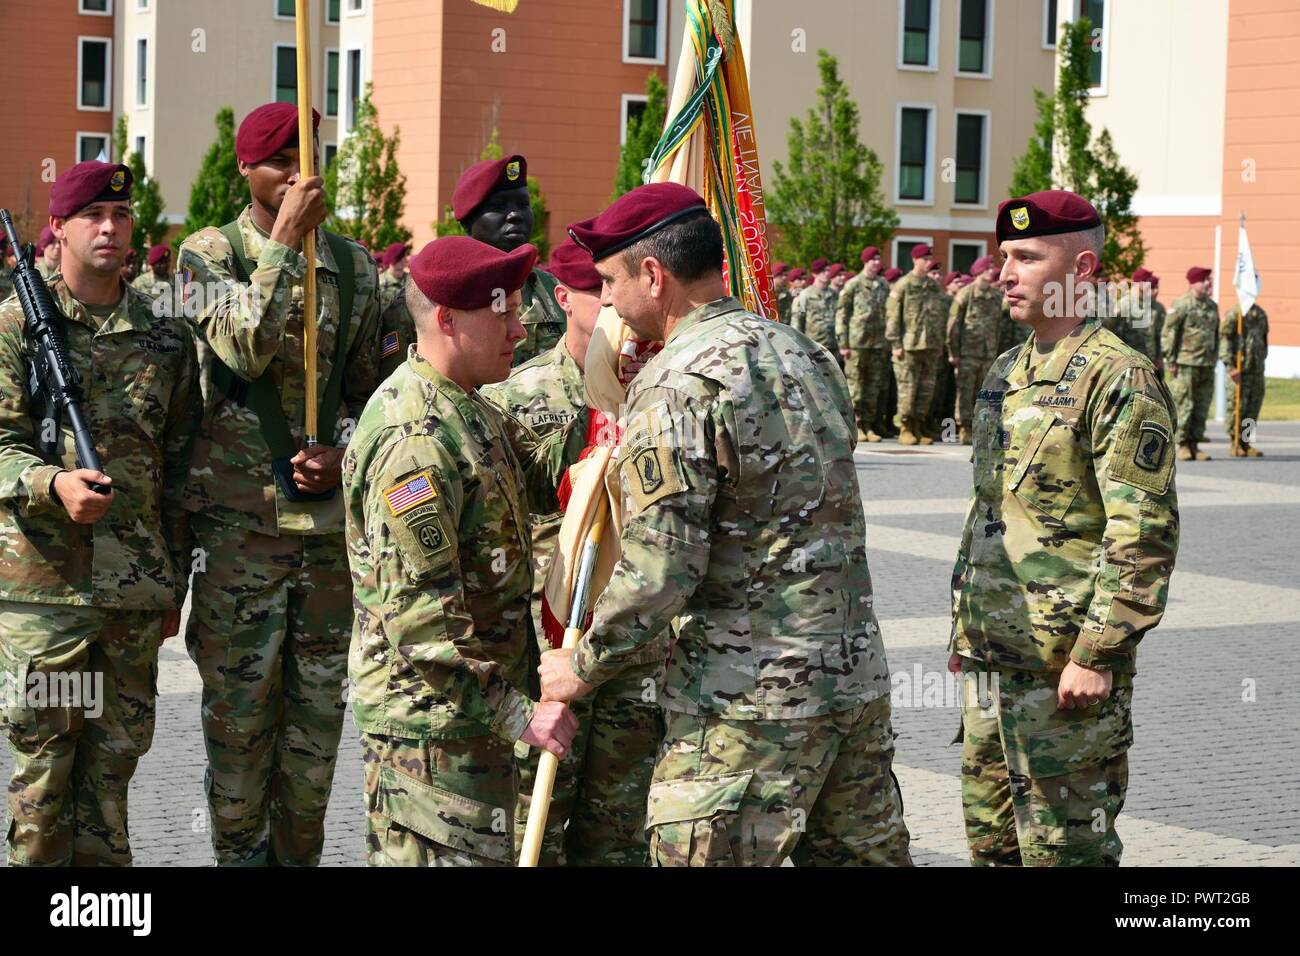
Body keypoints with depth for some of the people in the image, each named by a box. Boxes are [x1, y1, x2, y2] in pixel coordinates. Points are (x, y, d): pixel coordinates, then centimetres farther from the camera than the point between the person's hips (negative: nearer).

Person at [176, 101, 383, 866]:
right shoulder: (211, 254, -2)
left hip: (332, 512, 4)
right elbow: (243, 348, -19)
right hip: (239, 512, -3)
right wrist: (286, 243, -20)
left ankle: (300, 852, 21)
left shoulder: (354, 265, 9)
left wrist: (344, 455, -4)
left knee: (319, 701, 9)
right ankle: (239, 851, 14)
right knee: (239, 697, 2)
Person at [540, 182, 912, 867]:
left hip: (750, 703, -8)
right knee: (867, 852, 15)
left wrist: (583, 668, -3)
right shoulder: (804, 352, 12)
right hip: (858, 679, 8)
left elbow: (658, 573, -18)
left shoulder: (678, 385, -14)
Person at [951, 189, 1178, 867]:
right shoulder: (1006, 372, 14)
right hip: (990, 658, 9)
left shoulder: (1118, 379, -14)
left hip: (1066, 666, -9)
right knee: (990, 839, 16)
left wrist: (1098, 654, -20)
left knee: (1063, 846, -2)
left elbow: (1145, 534, -18)